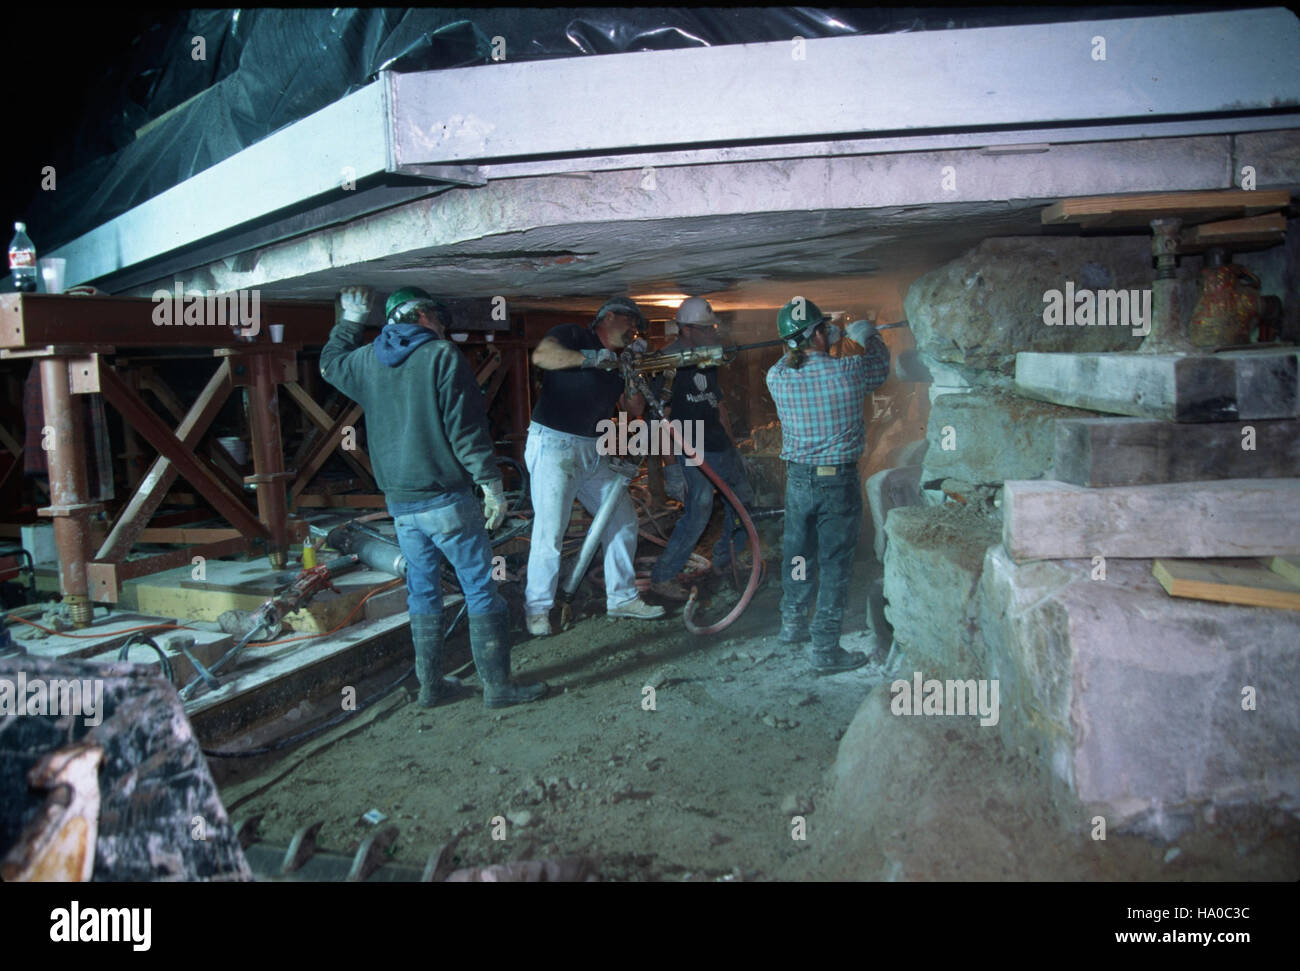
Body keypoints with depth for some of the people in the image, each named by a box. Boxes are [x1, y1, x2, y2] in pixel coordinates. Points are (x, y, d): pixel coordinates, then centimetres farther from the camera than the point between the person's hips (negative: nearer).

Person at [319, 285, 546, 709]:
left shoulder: (367, 361, 10)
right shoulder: (442, 356, -8)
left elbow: (330, 364, 35)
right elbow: (467, 429, -14)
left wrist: (350, 321, 44)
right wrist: (492, 484, -10)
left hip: (399, 502, 6)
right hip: (446, 499, -6)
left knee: (423, 591, 15)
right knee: (480, 587, 1)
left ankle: (430, 685, 20)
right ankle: (497, 684, 4)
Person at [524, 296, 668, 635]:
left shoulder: (618, 362, 20)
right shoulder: (573, 335, -1)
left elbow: (634, 409, 14)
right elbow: (542, 355, -21)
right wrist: (589, 358, -22)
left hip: (594, 451, 8)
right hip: (554, 445, -8)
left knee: (623, 520, 9)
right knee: (550, 530, -9)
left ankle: (621, 598, 22)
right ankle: (537, 608, 5)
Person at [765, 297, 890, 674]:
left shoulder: (777, 377, -6)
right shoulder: (848, 372, -14)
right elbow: (881, 363, 9)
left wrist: (826, 341, 23)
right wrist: (867, 336, 27)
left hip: (797, 478, 4)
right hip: (838, 481, -4)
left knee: (798, 554, 20)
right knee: (834, 563, 3)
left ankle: (793, 624, 37)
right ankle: (826, 649, 7)